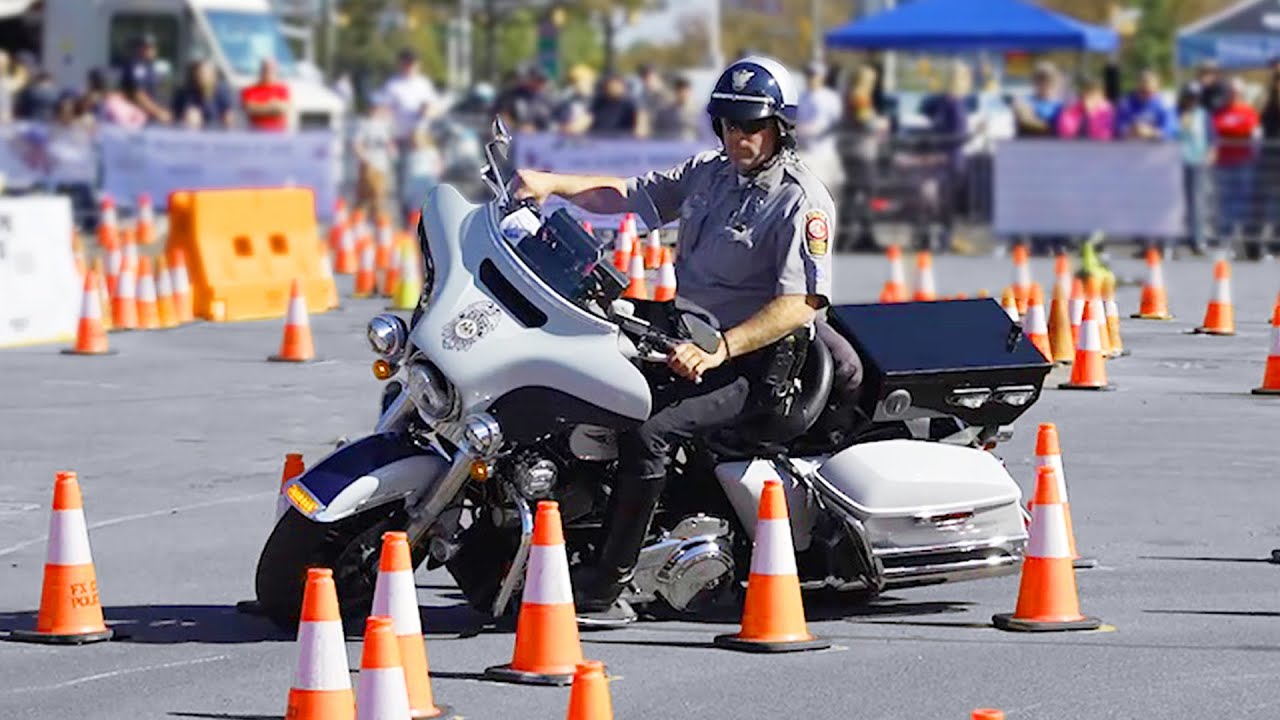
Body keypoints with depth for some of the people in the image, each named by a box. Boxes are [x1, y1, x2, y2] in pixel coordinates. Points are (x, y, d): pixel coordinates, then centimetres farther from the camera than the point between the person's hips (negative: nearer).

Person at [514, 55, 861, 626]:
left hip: (755, 363, -9)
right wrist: (552, 184, 3)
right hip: (687, 343, 9)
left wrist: (717, 351, -31)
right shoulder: (709, 172, 11)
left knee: (647, 433, -29)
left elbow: (800, 303, -22)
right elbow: (627, 195, 20)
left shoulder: (801, 201, -12)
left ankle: (606, 589, -26)